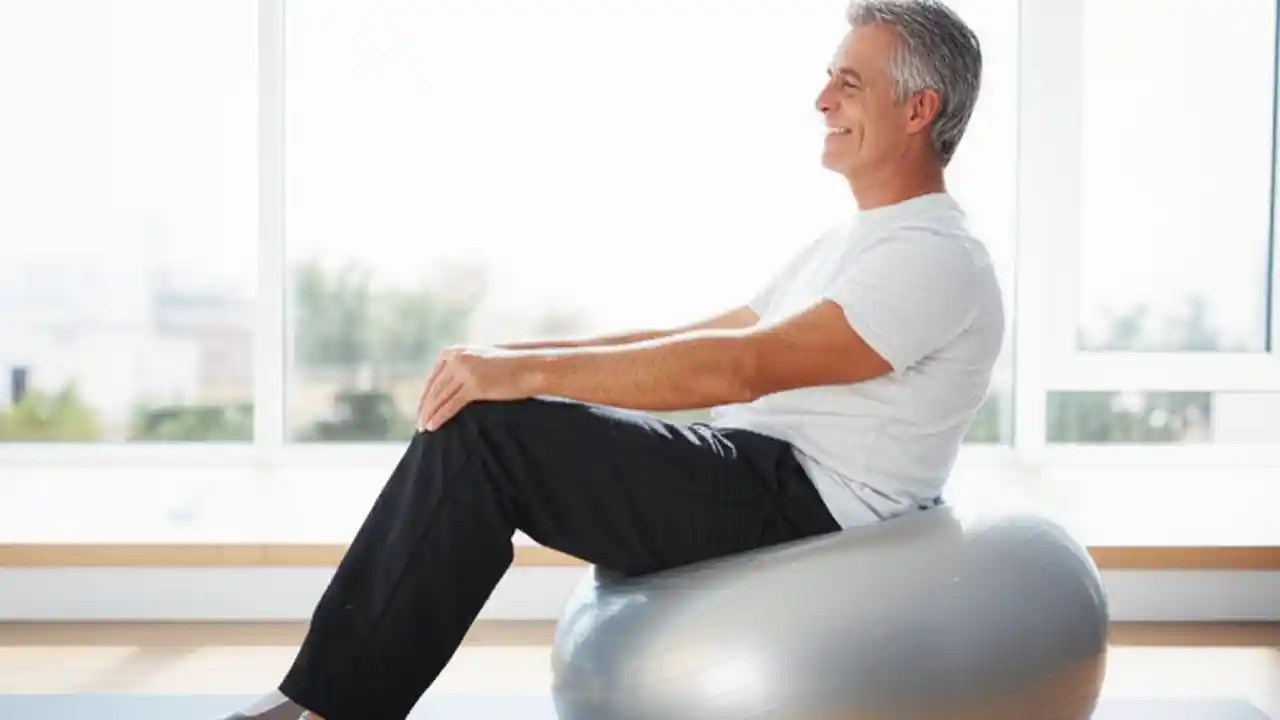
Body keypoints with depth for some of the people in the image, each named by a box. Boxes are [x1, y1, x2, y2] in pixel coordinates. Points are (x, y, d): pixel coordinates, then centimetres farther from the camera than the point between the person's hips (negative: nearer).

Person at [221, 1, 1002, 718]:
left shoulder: (935, 259, -14)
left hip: (800, 507, -10)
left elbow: (740, 367, -26)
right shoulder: (855, 240, 19)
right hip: (757, 476, 10)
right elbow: (696, 339, 17)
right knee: (471, 418, 0)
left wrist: (532, 371, -27)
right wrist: (525, 354, 6)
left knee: (481, 432, -20)